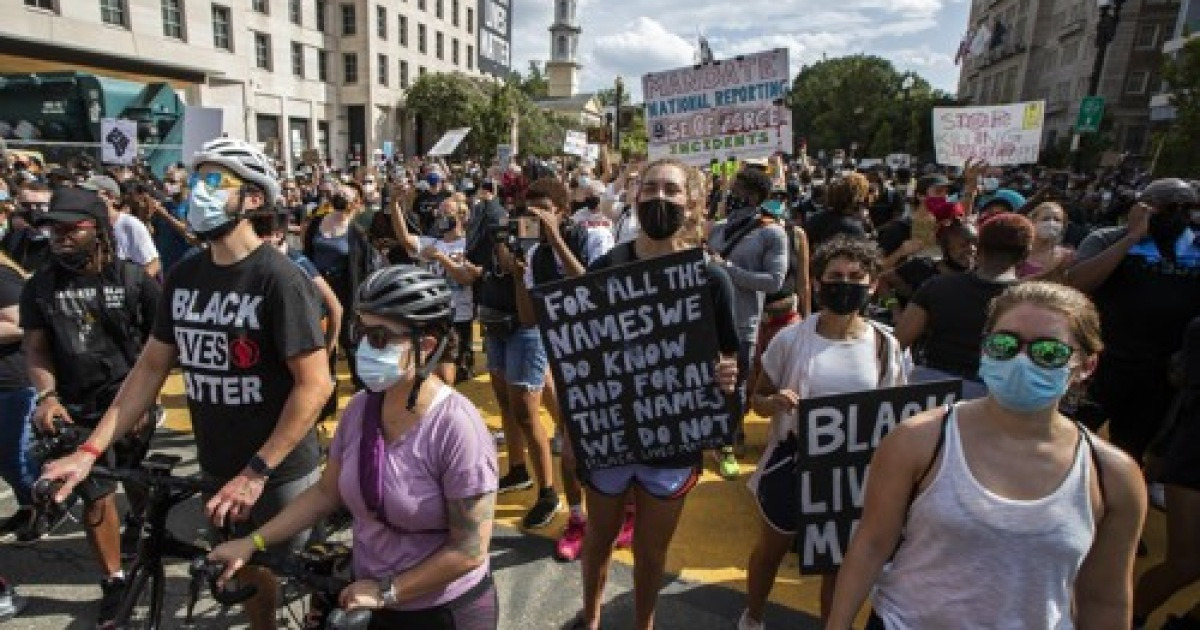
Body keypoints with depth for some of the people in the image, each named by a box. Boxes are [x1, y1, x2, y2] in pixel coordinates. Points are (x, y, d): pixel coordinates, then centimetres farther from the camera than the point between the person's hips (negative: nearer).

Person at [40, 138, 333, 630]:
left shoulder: (278, 277, -19)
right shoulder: (184, 275, 2)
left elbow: (316, 384, -22)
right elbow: (151, 367, 7)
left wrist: (257, 471, -22)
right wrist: (90, 450, -1)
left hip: (278, 469, -6)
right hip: (217, 465, 6)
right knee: (242, 569, 23)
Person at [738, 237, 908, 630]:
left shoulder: (885, 345, -6)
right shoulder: (791, 338, -12)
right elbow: (758, 399, -4)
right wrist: (775, 402, -27)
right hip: (792, 465, 0)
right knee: (770, 551, 21)